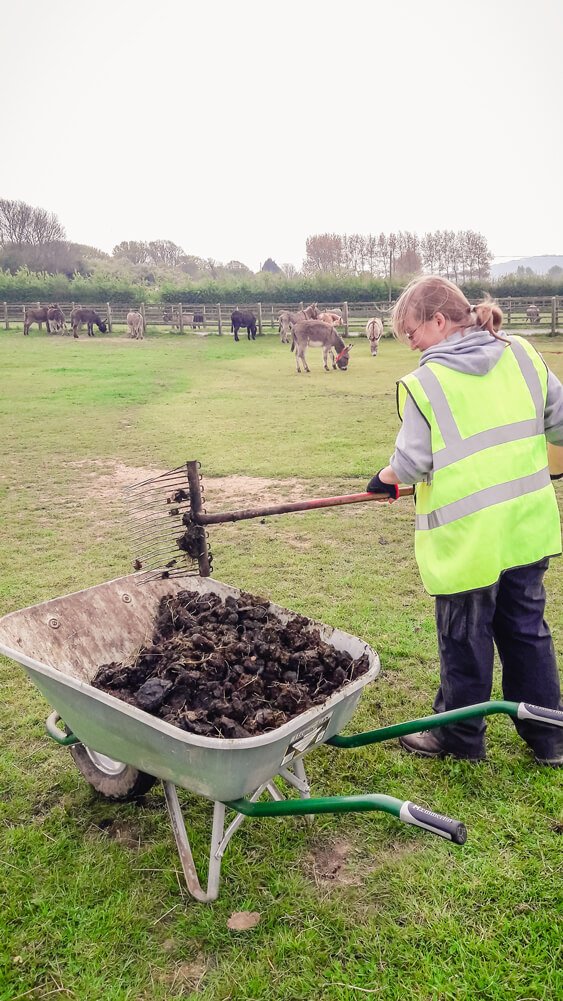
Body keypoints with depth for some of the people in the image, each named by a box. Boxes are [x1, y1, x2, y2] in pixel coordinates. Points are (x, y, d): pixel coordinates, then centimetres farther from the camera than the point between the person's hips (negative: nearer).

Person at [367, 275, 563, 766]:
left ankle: (459, 736, 30)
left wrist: (384, 480, 8)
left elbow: (411, 464, -13)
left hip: (467, 538, -6)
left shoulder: (426, 382, -14)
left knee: (465, 639, 11)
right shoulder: (523, 354, 2)